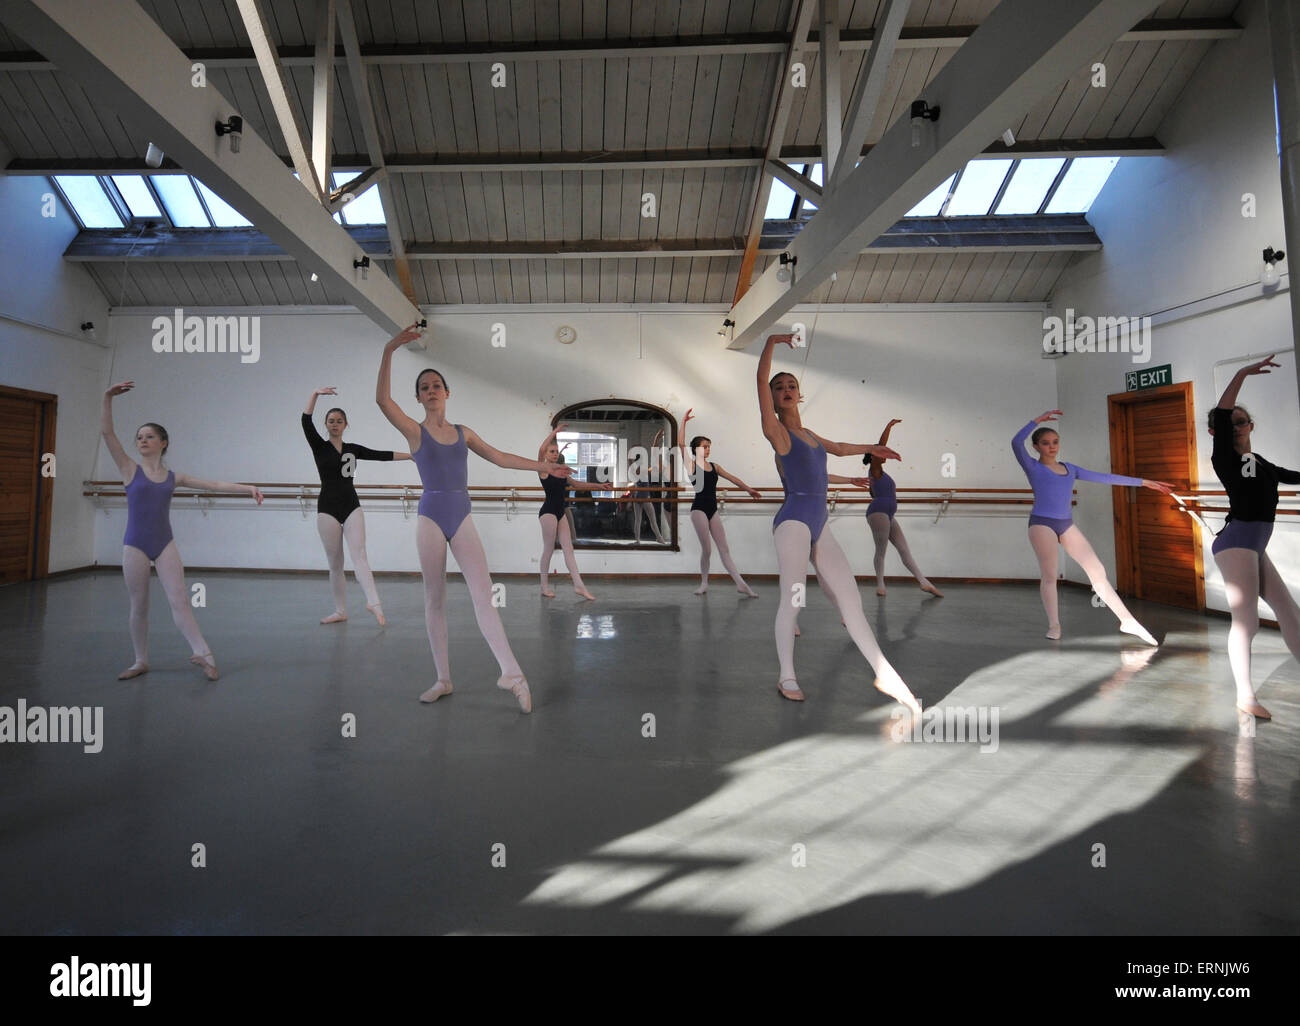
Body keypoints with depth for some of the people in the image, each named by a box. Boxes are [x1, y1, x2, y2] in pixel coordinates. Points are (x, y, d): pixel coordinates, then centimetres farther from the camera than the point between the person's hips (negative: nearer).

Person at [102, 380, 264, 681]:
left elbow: (213, 484, 10)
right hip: (135, 545, -1)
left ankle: (202, 653, -4)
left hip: (165, 544, 1)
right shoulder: (130, 469, 2)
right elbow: (107, 433, -6)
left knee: (179, 600, -4)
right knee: (139, 606, 7)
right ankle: (141, 661, 21)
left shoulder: (174, 477, 8)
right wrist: (108, 399, -15)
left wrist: (247, 487, 3)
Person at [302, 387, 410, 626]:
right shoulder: (319, 446, 2)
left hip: (352, 507, 1)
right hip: (328, 509, -1)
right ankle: (340, 611, 14)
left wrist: (413, 454, 8)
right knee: (335, 564, 5)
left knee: (359, 556, -14)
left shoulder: (353, 449, 10)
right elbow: (306, 421, -11)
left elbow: (382, 455, 11)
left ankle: (373, 602, -27)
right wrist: (316, 394, -21)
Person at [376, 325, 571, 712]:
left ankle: (511, 671, -11)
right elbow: (383, 399, -14)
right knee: (435, 598, 4)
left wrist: (543, 465, 18)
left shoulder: (463, 432, 13)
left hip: (462, 517, 2)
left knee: (483, 592, -7)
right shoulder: (414, 430, 2)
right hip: (431, 517, -2)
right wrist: (389, 352, -25)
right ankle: (443, 679, 13)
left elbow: (500, 457, 18)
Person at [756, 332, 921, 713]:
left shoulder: (808, 433, 21)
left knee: (850, 596, 5)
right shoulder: (775, 431, -1)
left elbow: (838, 448, 40)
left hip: (819, 525, 7)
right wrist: (771, 343, -17)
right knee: (791, 599, -7)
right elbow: (761, 381, -14)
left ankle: (886, 677, 11)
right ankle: (787, 678, 10)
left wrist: (872, 447, 50)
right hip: (794, 520, -7)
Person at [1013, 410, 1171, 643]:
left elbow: (1104, 477, 21)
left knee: (1098, 571, 3)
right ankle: (1054, 625, 7)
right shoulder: (1033, 467, 0)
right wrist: (1039, 419, -14)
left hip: (1067, 524, 6)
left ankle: (1127, 621, 9)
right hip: (1042, 524, -6)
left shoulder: (1068, 468, 17)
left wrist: (1143, 482, 21)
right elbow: (1016, 443, -18)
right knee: (1049, 575, -4)